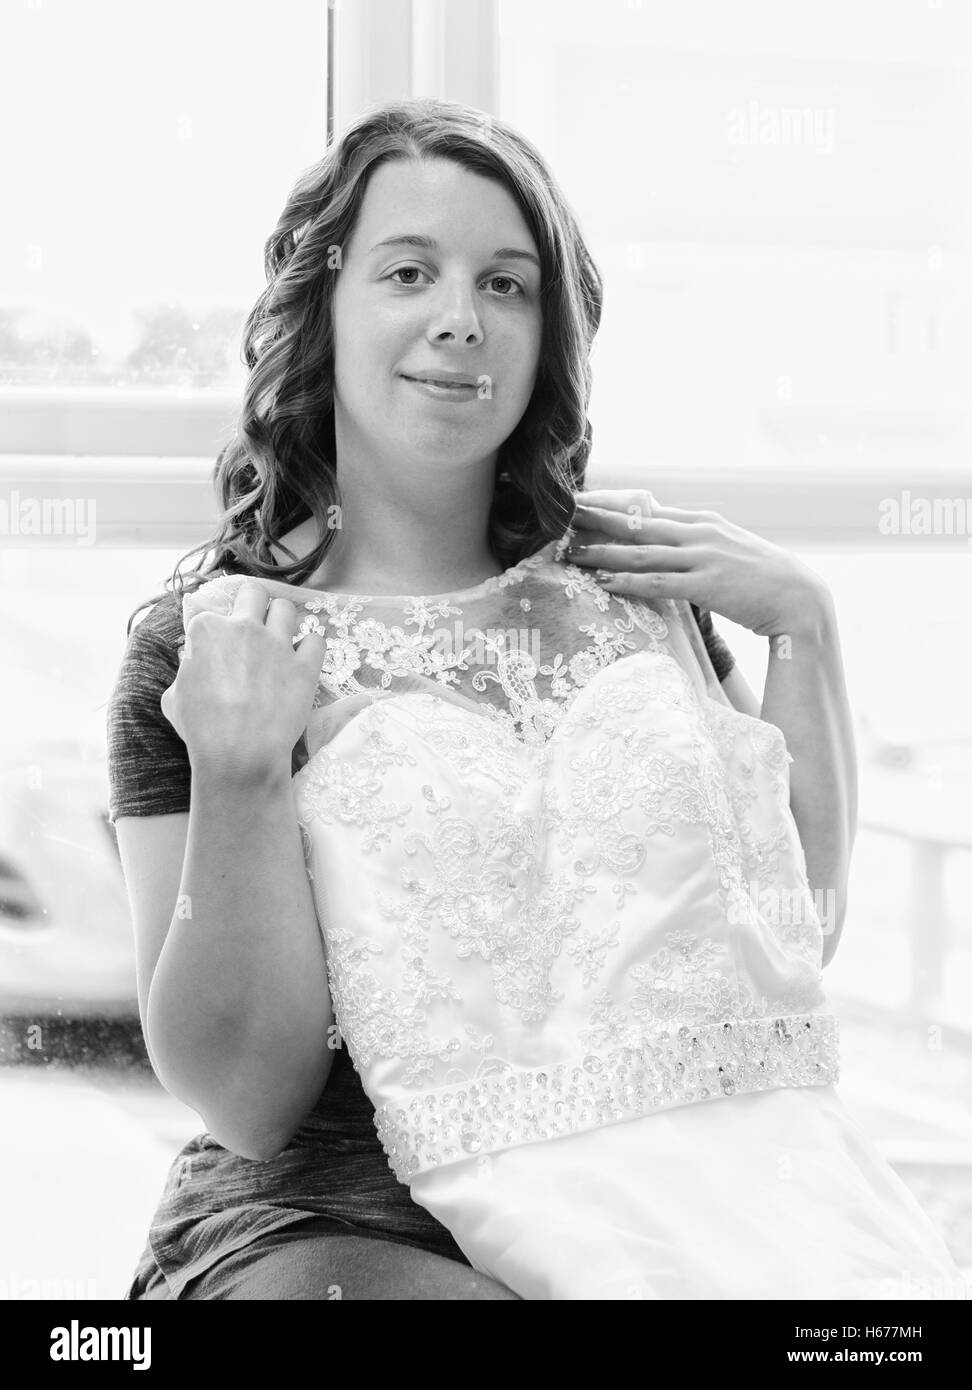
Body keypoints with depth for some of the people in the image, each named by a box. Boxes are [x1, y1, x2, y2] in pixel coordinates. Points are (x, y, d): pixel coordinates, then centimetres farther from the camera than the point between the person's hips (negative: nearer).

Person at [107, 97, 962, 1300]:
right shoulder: (204, 652, 0)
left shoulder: (630, 582, 12)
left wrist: (805, 628, 6)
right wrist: (238, 782, -17)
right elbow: (246, 1098, -4)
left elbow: (797, 926, 15)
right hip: (332, 1226, -3)